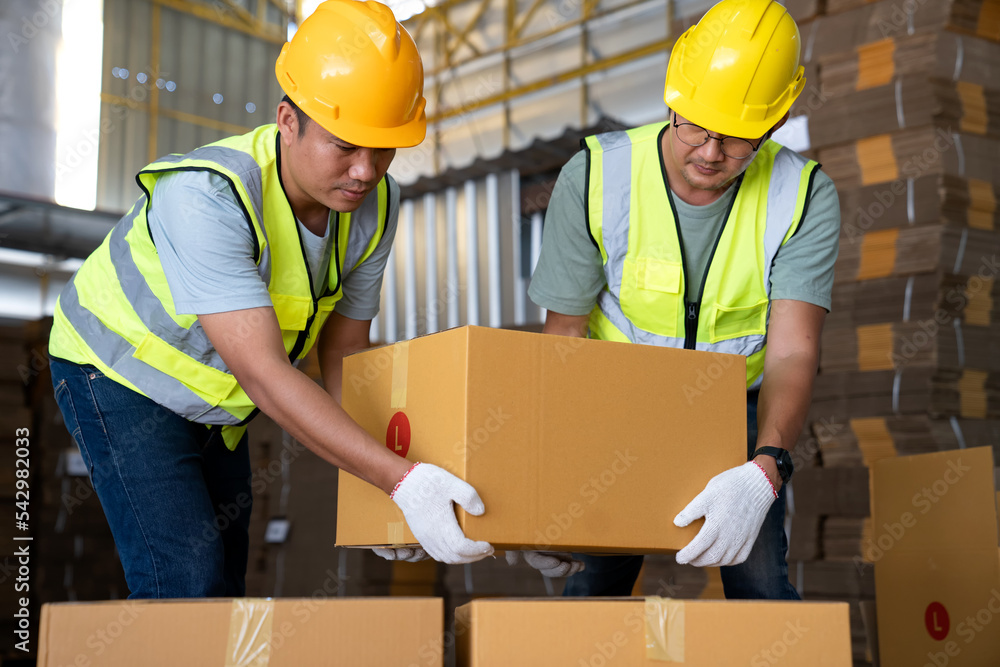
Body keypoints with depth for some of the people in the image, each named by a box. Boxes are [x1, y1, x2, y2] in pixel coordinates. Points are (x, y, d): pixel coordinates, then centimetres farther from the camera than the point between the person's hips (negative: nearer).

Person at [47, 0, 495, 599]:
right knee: (188, 582, -18)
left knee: (225, 581, 11)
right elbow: (264, 374, -43)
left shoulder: (375, 203, -16)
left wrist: (372, 481, -12)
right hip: (121, 374, -7)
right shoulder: (207, 197, -38)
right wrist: (400, 478, -49)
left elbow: (342, 350, -4)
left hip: (212, 400, 7)